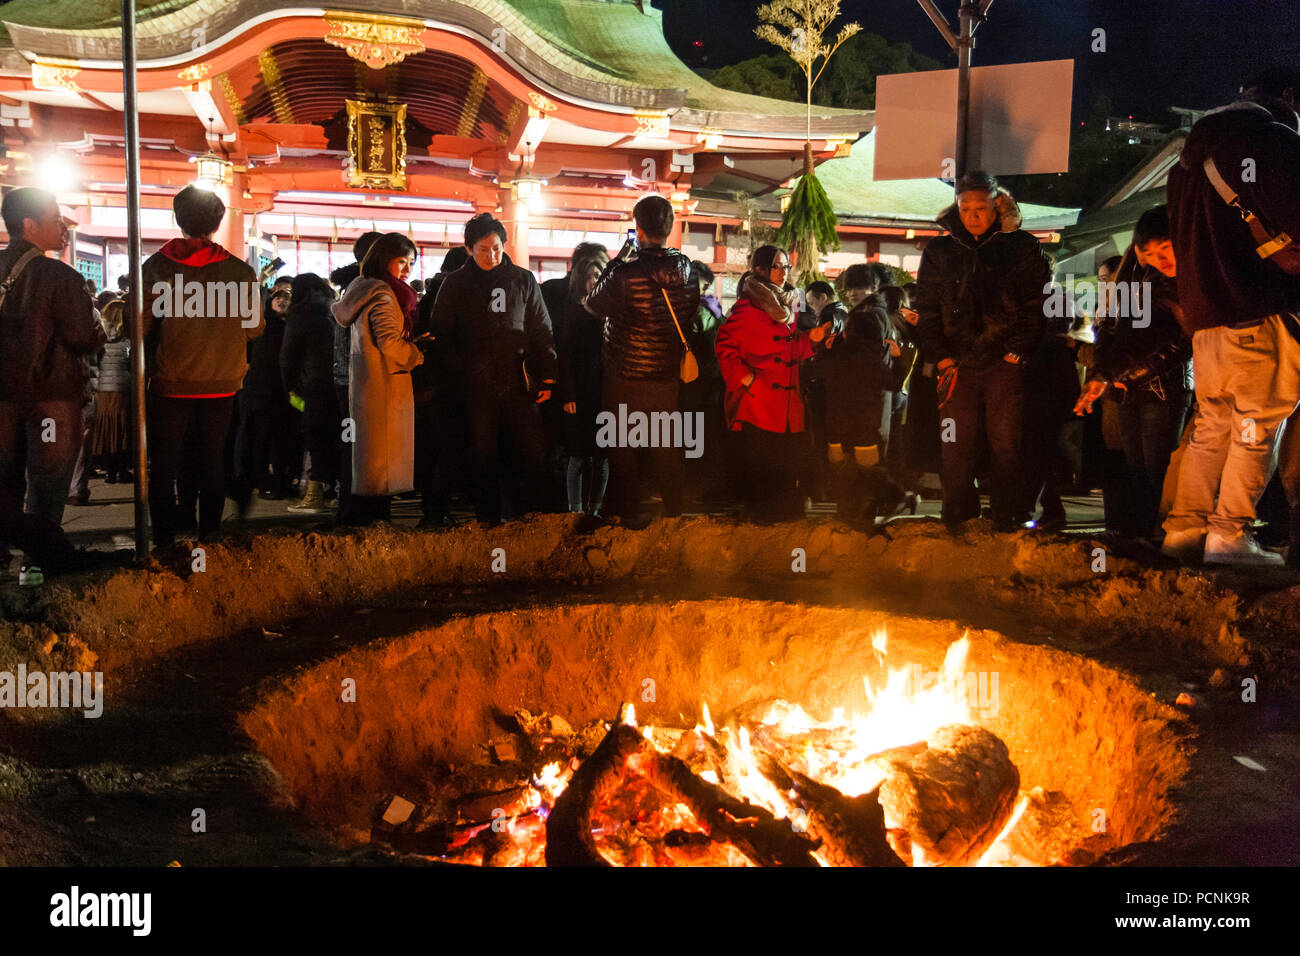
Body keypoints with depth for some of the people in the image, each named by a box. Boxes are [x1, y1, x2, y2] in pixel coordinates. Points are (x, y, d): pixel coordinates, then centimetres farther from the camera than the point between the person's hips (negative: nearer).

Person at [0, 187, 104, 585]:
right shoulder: (60, 276, -17)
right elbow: (84, 340, -13)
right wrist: (103, 331, 6)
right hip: (52, 392, -5)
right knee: (47, 479, 6)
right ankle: (37, 559, 10)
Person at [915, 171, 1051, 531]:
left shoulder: (1021, 247, 7)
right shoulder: (939, 252, 12)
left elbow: (1037, 304, 4)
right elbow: (927, 310, 12)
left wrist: (1017, 350, -5)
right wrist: (940, 356, 1)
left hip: (1006, 364, -2)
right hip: (958, 364, 2)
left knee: (1007, 444, -2)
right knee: (956, 446, 1)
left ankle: (1007, 515, 6)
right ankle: (957, 518, 10)